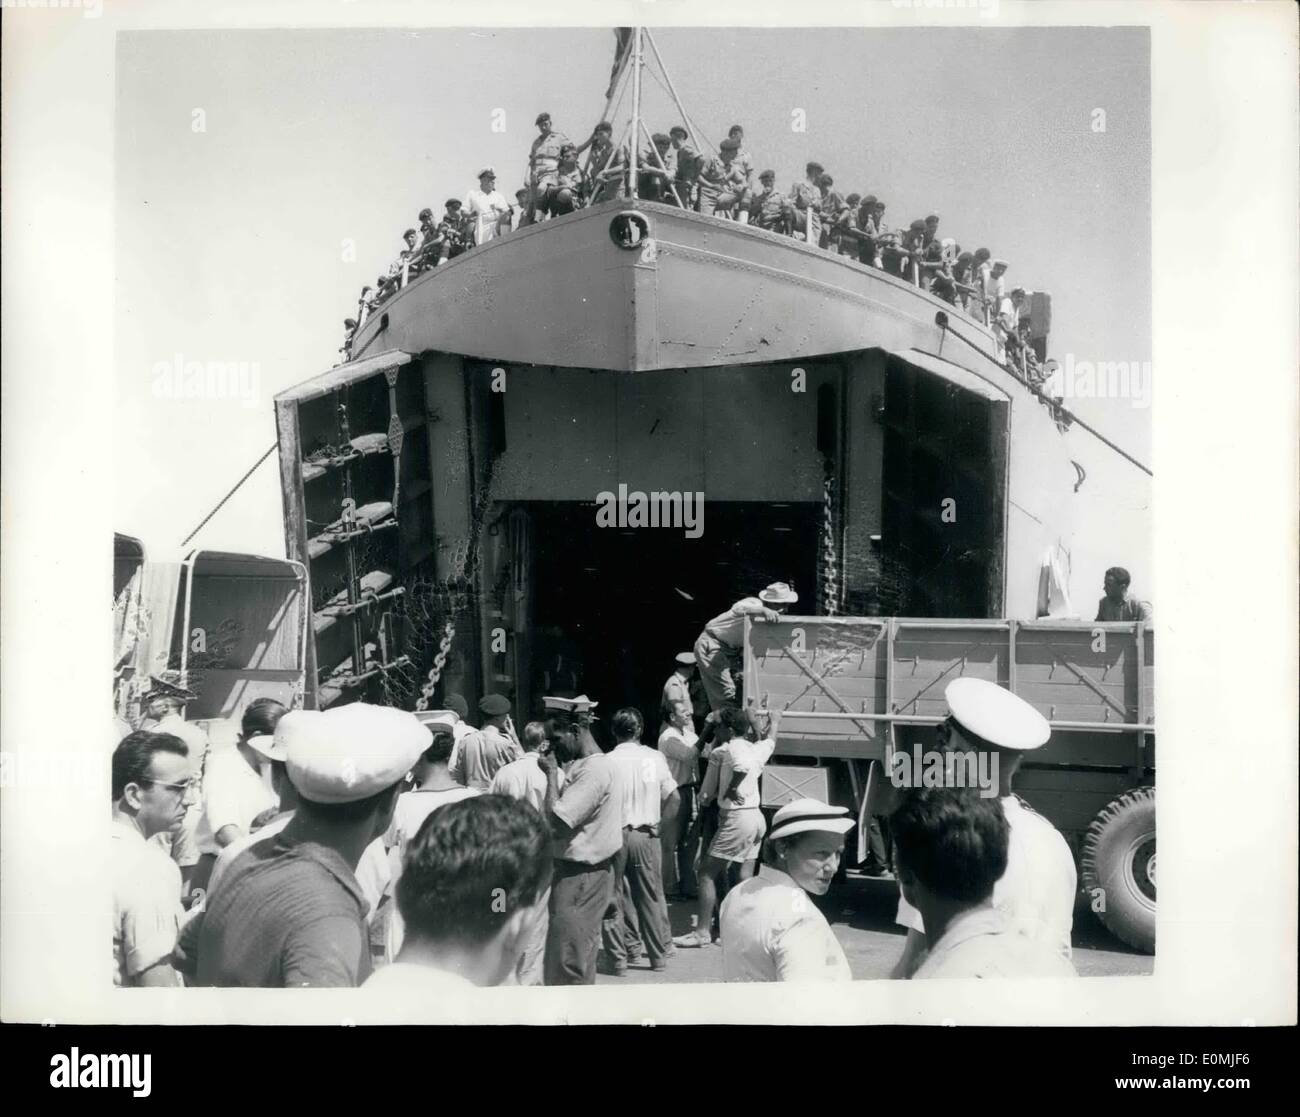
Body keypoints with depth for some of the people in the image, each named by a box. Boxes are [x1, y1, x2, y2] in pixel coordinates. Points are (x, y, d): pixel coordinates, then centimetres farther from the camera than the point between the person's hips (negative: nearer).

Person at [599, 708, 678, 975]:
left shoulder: (607, 761, -7)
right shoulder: (655, 757, 1)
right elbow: (673, 798, 0)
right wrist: (659, 823, 10)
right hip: (647, 835, 2)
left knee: (613, 900, 8)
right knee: (652, 898, 13)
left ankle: (617, 960, 11)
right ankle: (659, 956, 20)